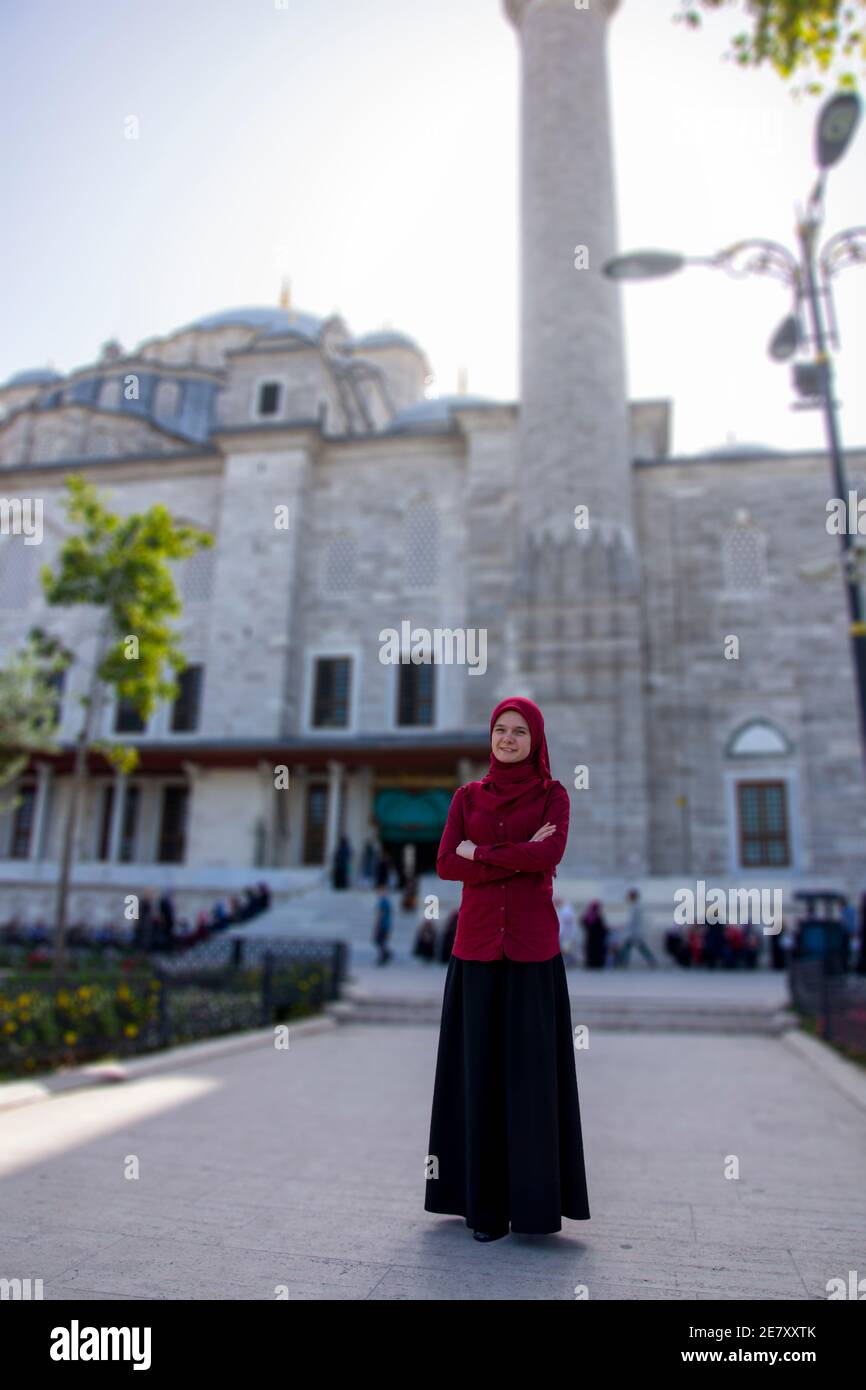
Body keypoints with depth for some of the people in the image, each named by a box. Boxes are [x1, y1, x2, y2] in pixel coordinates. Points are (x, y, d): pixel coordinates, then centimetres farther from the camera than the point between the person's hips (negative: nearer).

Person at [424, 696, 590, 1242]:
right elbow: (446, 865, -4)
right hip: (476, 942, 2)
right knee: (480, 1068, 6)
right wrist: (518, 858, -12)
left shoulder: (553, 794, 3)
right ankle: (484, 1199, 18)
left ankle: (533, 1197, 18)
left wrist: (479, 853, -9)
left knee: (532, 1068, 3)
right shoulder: (467, 796, 9)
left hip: (532, 944, -2)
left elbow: (551, 854, -15)